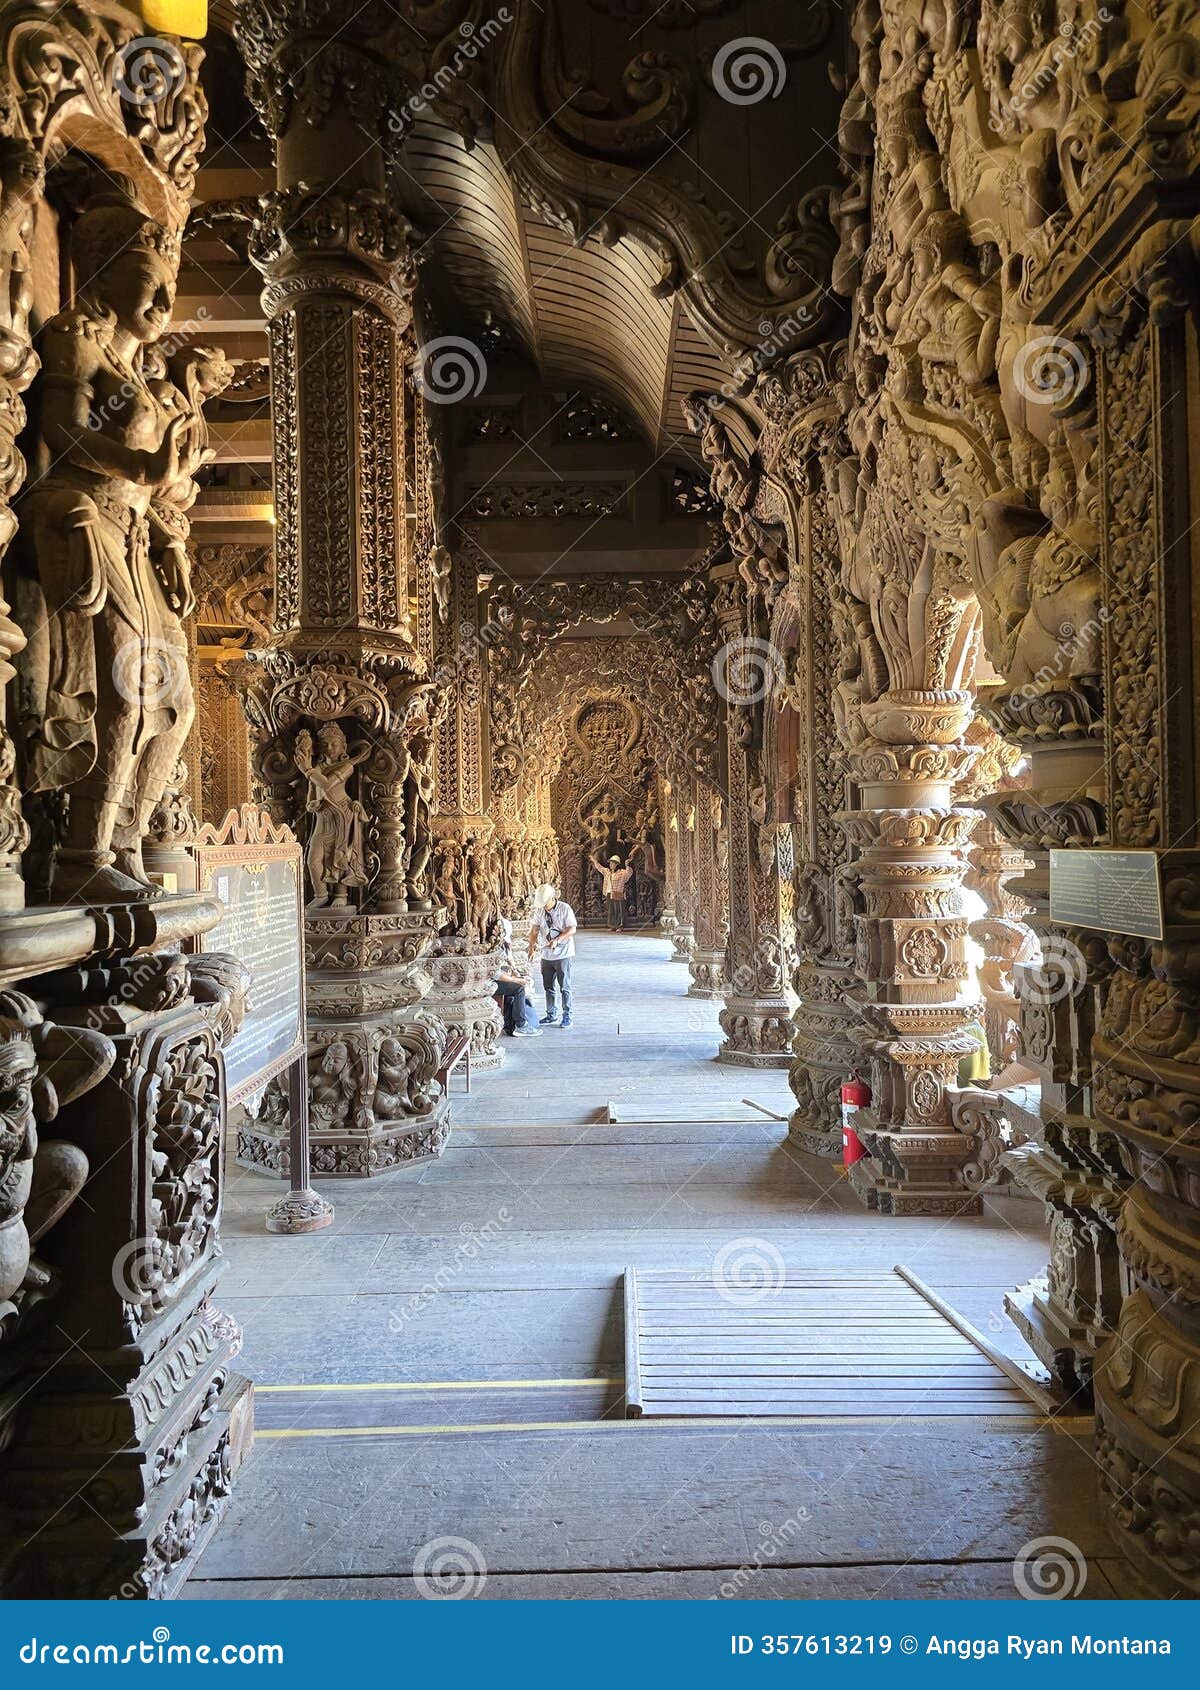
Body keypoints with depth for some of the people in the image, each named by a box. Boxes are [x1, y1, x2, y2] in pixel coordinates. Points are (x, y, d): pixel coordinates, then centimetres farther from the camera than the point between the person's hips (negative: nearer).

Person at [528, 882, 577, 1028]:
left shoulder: (565, 909, -12)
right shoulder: (539, 910, 2)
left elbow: (572, 929, -15)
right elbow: (534, 930, 8)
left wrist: (557, 940, -24)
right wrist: (531, 947, -2)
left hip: (563, 954, -5)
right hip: (547, 955, 5)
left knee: (564, 987, -1)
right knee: (548, 987, 12)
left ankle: (567, 1016, 8)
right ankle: (551, 1015, 24)